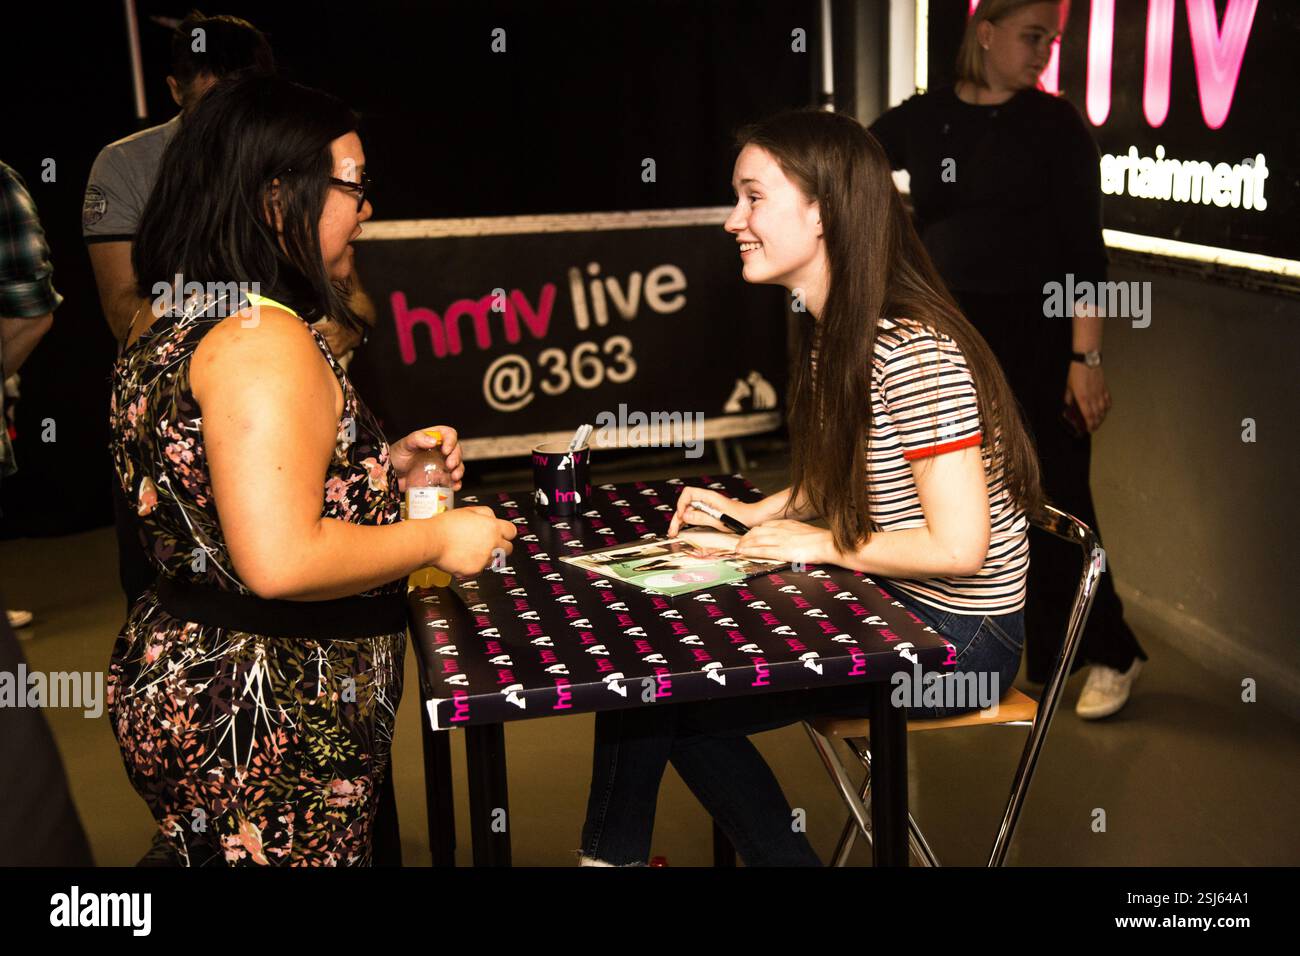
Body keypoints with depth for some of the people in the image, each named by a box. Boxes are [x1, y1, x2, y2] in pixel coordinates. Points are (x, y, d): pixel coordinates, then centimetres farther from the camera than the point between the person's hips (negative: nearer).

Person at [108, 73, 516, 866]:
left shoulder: (175, 322, 10)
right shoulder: (262, 338, -22)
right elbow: (281, 561, -30)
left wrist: (381, 467, 13)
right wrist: (439, 540, -17)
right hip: (267, 726, -10)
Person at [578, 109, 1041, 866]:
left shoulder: (914, 355, -25)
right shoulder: (834, 332, 5)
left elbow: (960, 546, -26)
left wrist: (821, 545, -15)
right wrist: (753, 514, 3)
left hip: (957, 634, -9)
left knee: (678, 698, -13)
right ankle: (616, 852, 16)